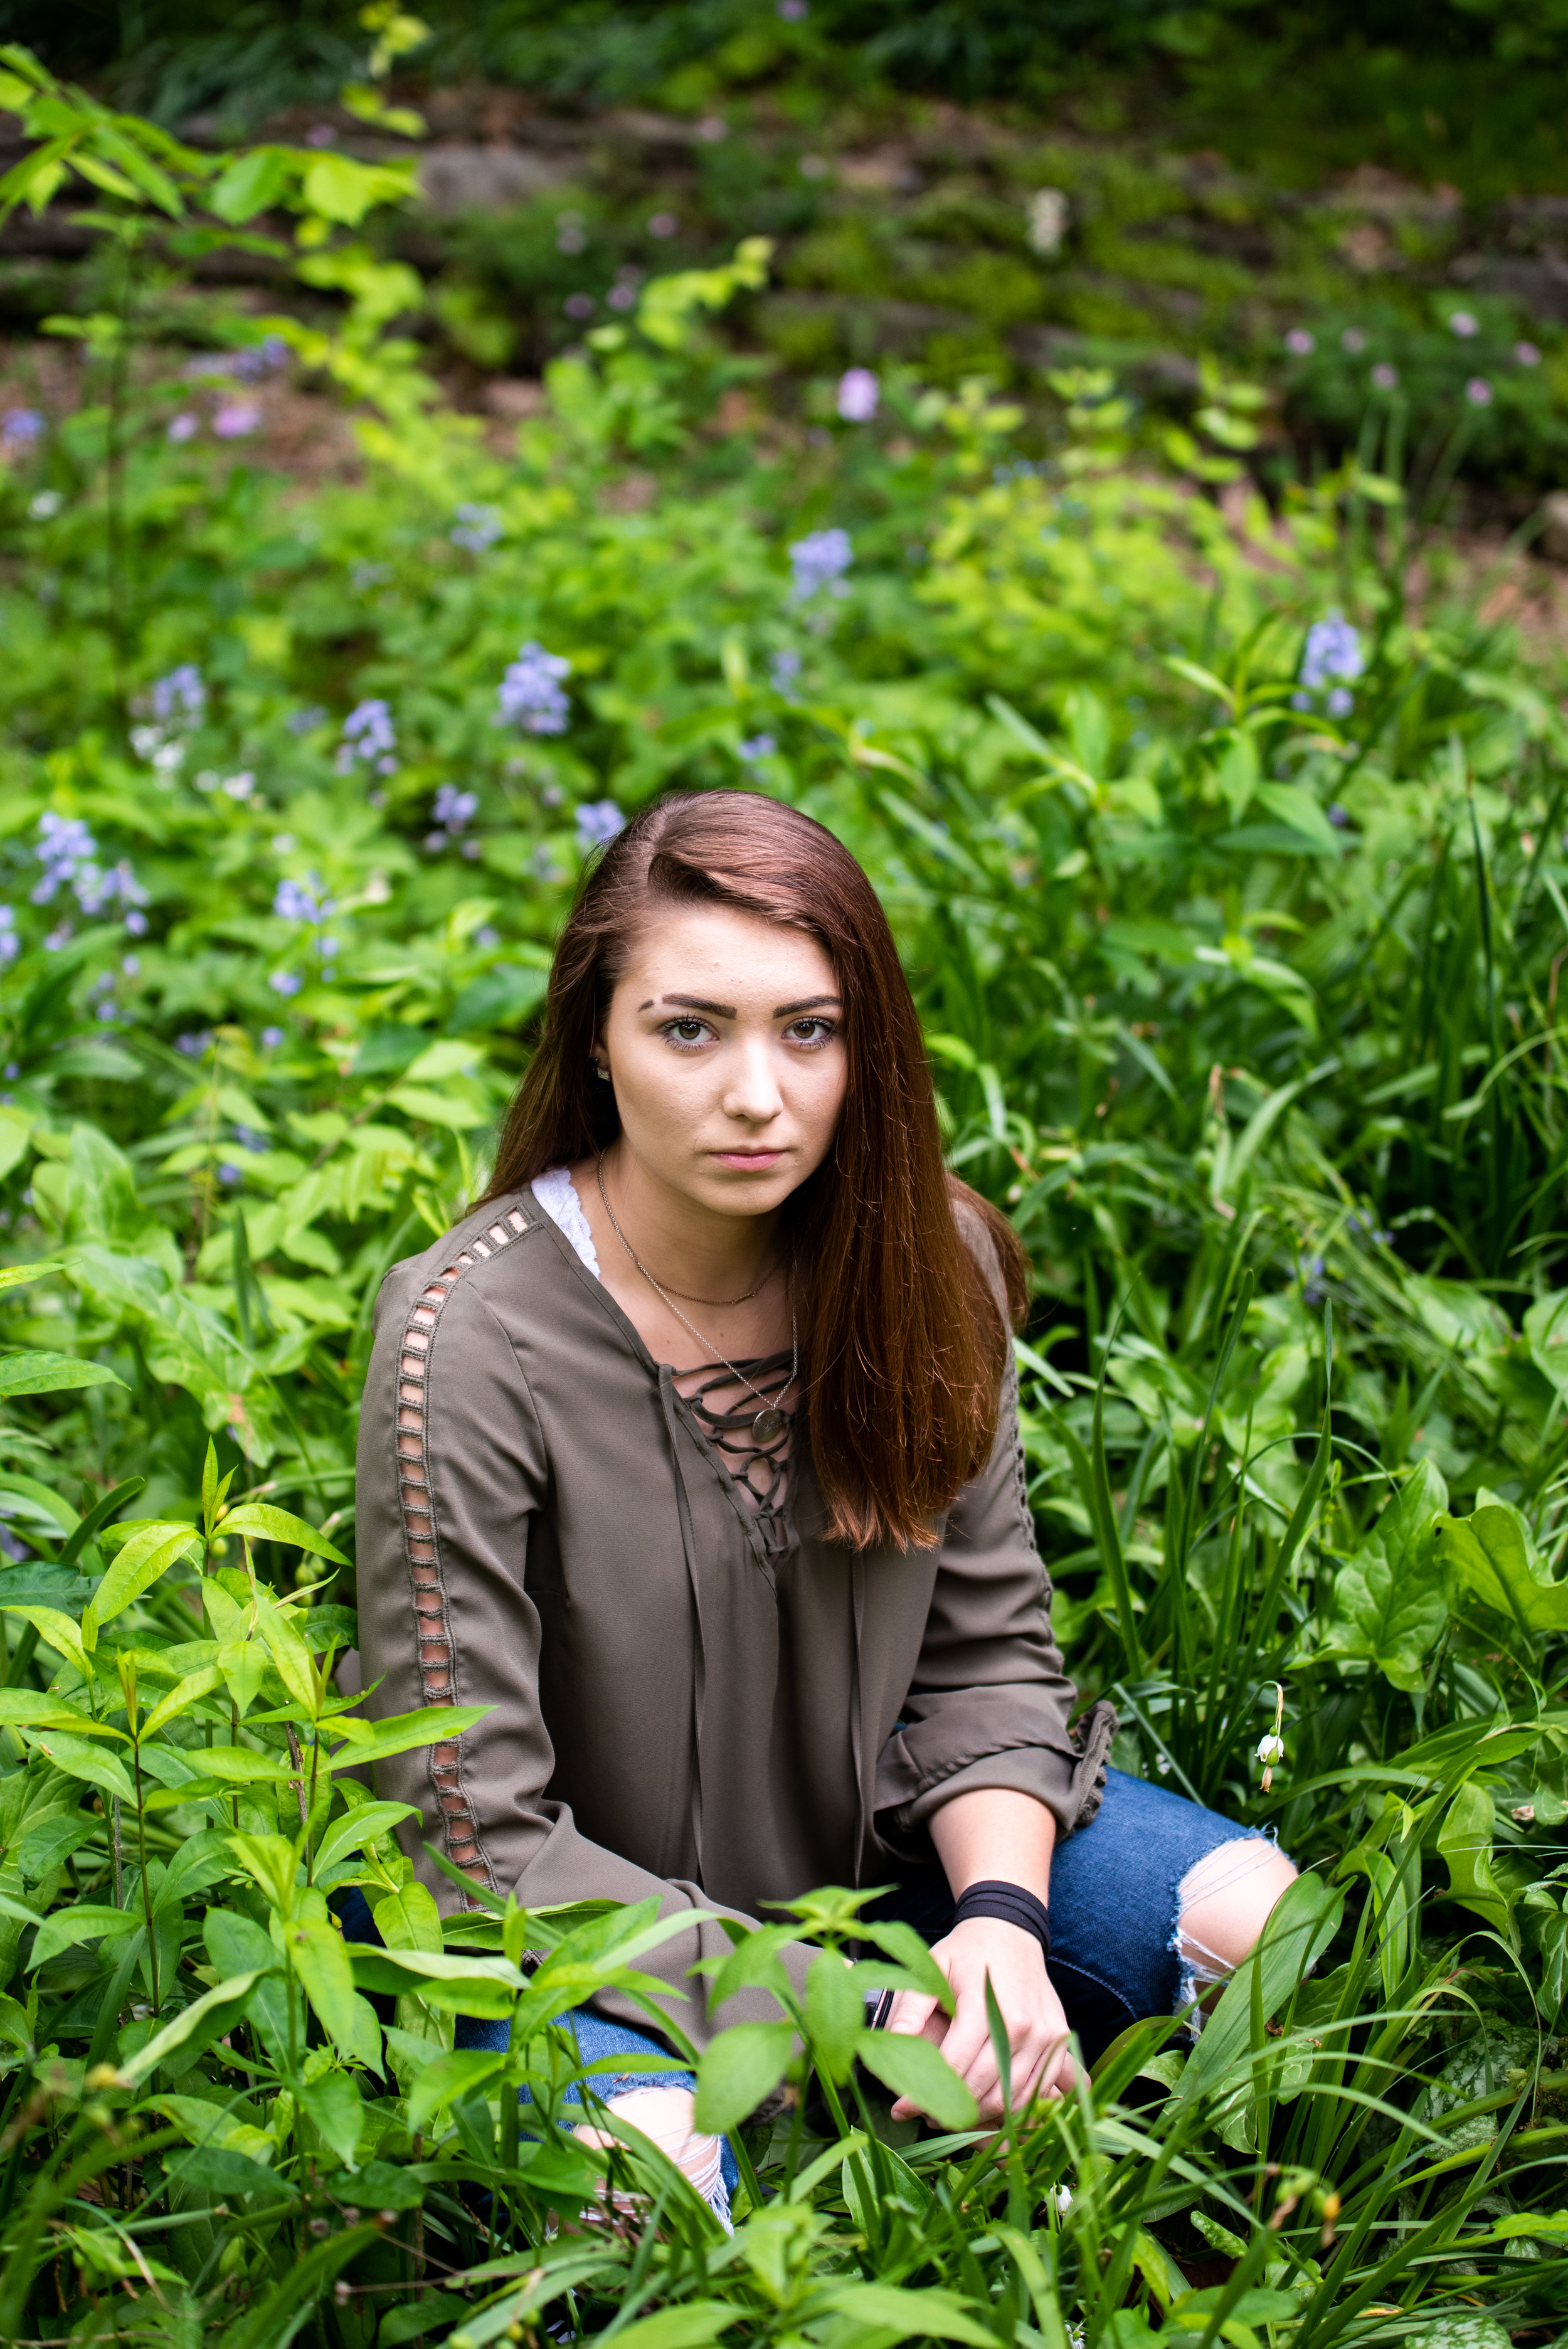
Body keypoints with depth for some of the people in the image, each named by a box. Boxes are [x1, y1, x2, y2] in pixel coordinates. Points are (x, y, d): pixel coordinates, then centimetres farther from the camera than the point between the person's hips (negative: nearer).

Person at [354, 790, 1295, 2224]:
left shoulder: (921, 1265, -11)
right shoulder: (468, 1337, -27)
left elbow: (985, 1649, -2)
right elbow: (477, 1832, -23)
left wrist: (1000, 1917, -21)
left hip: (864, 1827, 5)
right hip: (591, 1931, -5)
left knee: (1254, 1923, -10)